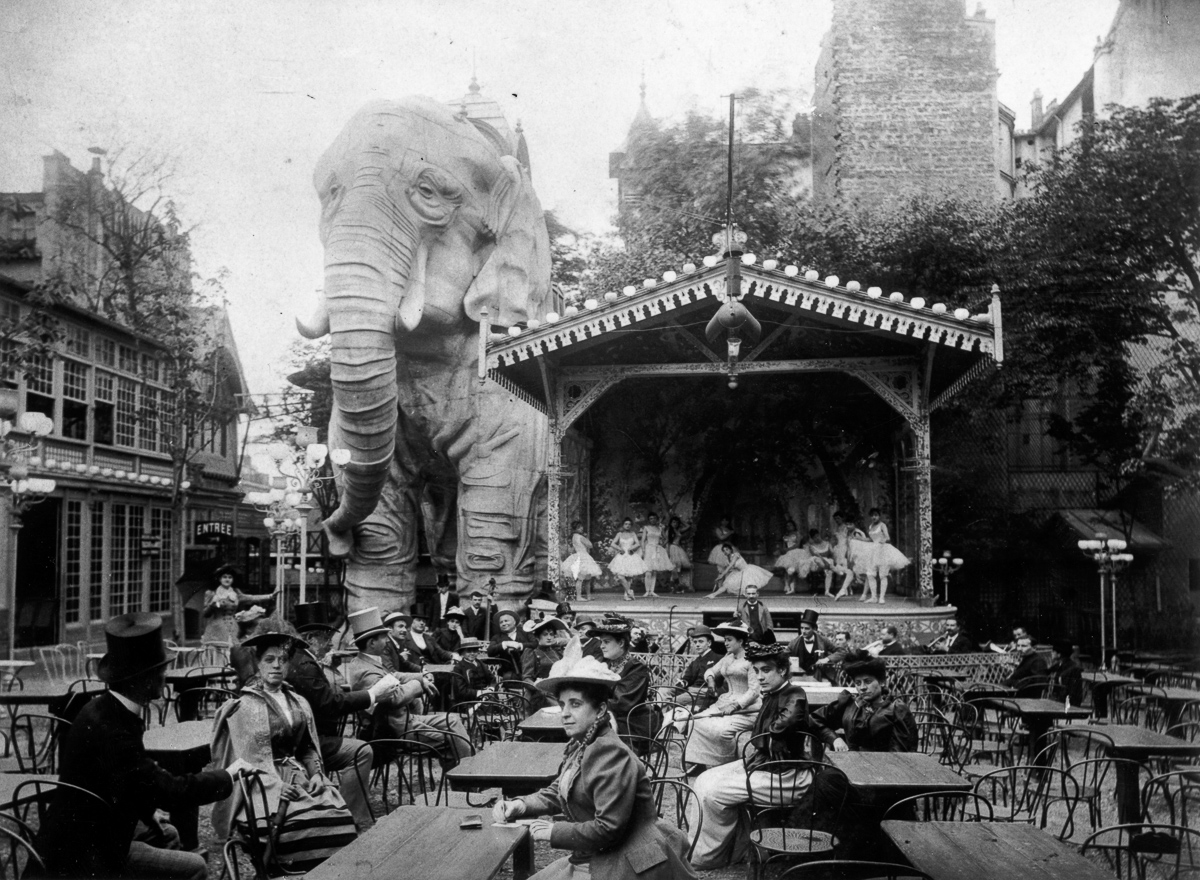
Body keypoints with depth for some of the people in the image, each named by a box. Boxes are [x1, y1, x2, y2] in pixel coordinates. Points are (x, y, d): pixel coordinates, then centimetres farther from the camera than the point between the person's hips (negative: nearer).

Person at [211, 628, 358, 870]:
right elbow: (249, 757, -7)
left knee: (338, 814, -23)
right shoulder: (246, 706, -2)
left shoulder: (299, 703, 15)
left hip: (299, 775, 5)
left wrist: (315, 773, -2)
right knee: (304, 820, -31)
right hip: (264, 784, -5)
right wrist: (275, 785, -19)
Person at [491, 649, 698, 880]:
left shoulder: (611, 754, -23)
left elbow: (608, 828, -26)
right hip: (597, 859, 9)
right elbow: (557, 793, 18)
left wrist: (554, 831, -16)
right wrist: (521, 805, 0)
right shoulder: (580, 746, 7)